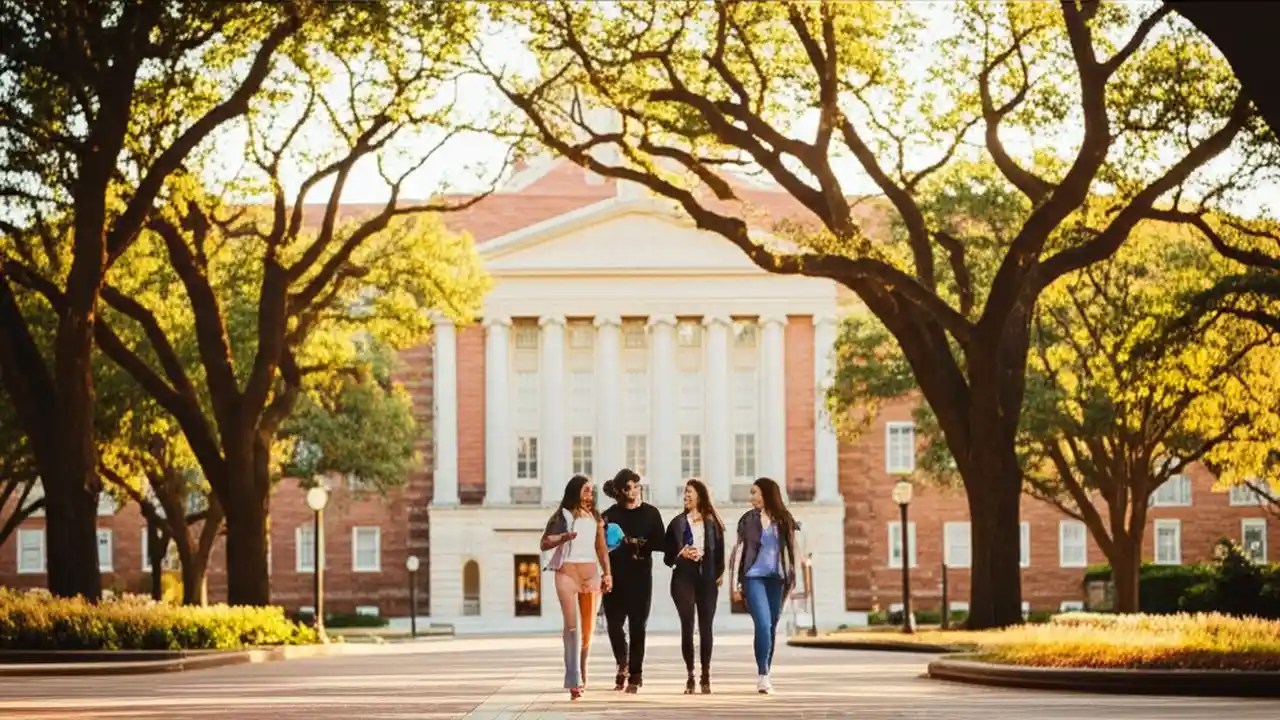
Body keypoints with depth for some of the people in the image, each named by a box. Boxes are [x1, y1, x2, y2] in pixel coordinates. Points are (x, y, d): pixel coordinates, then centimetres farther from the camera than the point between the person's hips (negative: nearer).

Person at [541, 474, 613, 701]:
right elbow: (544, 544, 2)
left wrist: (607, 573, 5)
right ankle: (573, 680, -20)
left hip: (590, 572, 4)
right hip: (567, 571, -4)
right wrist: (563, 537, -15)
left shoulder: (595, 517, 14)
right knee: (572, 625, -15)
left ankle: (581, 673, 22)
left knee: (588, 627, 6)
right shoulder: (562, 516, 3)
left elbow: (601, 548, 15)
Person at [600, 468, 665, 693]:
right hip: (615, 575, 1)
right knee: (614, 622, -4)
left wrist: (638, 544, -14)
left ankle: (635, 675, 5)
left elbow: (660, 544, -1)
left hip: (641, 576, -1)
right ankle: (623, 664, 22)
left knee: (637, 625, -1)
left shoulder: (650, 513, 5)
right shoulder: (610, 515, 5)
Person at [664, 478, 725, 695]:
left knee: (705, 628, 0)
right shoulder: (677, 523, 8)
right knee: (687, 626, -4)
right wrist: (681, 554, -11)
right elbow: (668, 557, 7)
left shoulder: (712, 523, 7)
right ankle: (690, 675, 0)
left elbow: (719, 551, 8)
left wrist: (719, 574, -3)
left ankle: (706, 676, 4)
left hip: (707, 579, 0)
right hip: (684, 579, 0)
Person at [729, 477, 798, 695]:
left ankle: (765, 676, 14)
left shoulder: (783, 520, 6)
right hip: (754, 577, -2)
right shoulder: (748, 519, 4)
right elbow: (738, 550, 4)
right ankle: (762, 676, -16)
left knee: (772, 628, 5)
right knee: (763, 624, -15)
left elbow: (790, 551, 8)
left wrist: (790, 580, 3)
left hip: (776, 579, 2)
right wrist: (736, 584, 0)